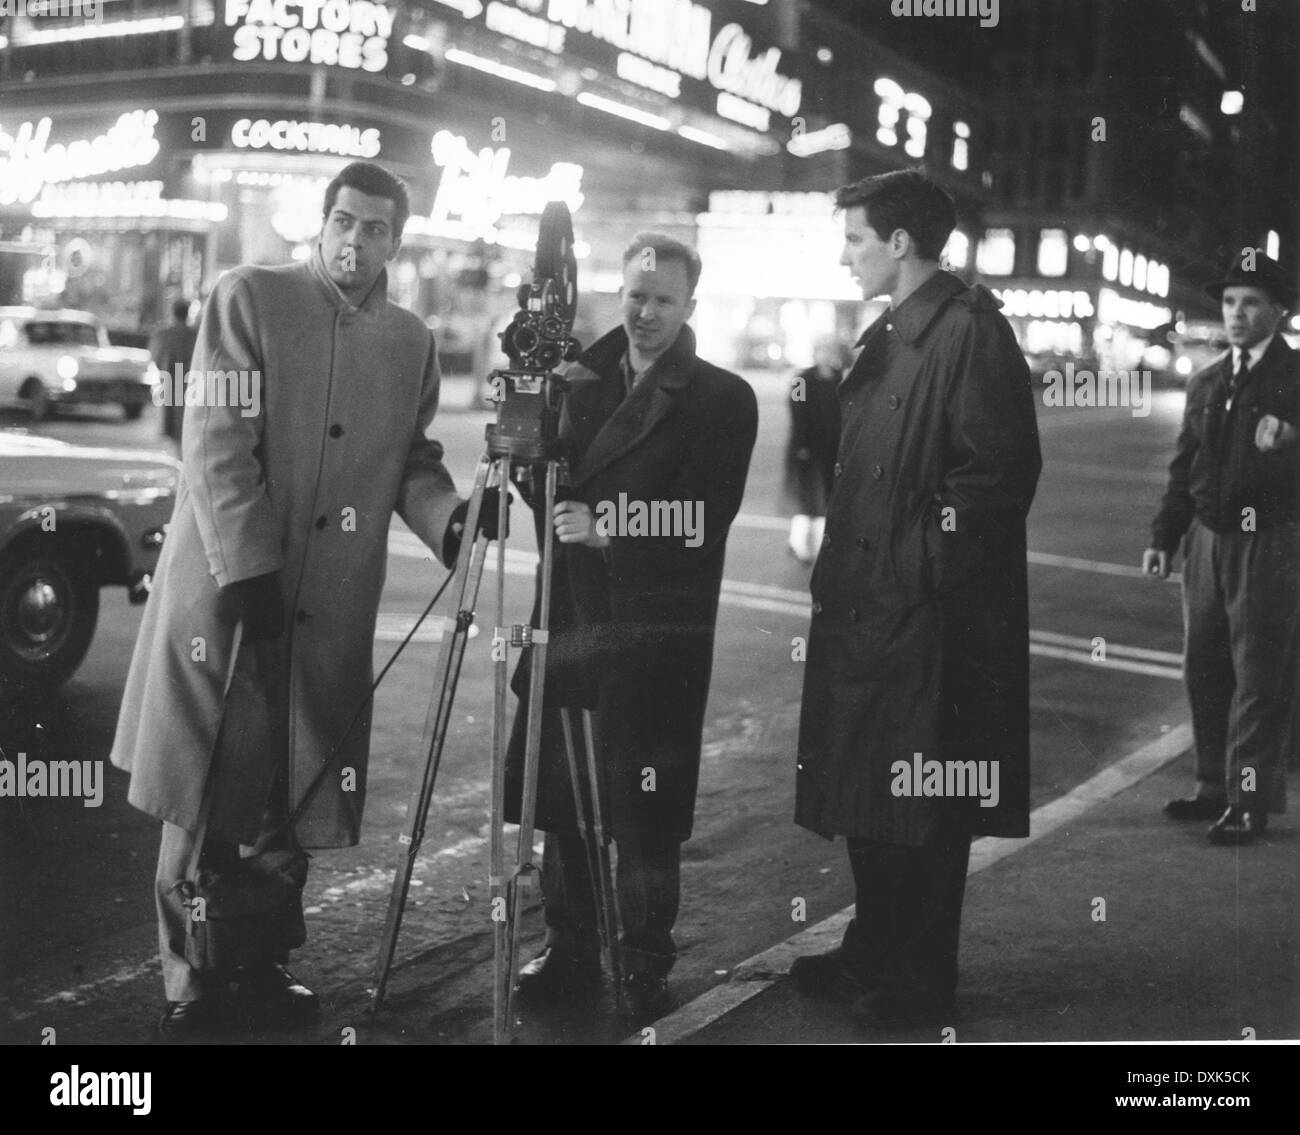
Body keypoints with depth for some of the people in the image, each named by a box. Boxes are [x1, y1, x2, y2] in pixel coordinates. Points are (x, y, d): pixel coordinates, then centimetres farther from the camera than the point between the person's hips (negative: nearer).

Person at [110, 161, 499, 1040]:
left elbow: (412, 460, 15)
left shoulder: (412, 342, 12)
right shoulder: (248, 299, -2)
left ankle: (263, 971, 23)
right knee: (208, 801, 1)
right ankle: (195, 986, 15)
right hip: (223, 591, -3)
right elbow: (217, 446, -9)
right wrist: (249, 573, -16)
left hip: (331, 607, 4)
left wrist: (448, 517, -7)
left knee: (296, 801, 7)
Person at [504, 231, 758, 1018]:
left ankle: (647, 969, 15)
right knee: (560, 797, 8)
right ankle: (570, 953, 22)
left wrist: (607, 528, -22)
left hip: (657, 635, -4)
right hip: (573, 618, 4)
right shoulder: (585, 380, 13)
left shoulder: (723, 400, -2)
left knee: (646, 809, 0)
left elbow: (704, 522, -11)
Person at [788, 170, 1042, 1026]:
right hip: (868, 602, 9)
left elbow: (1003, 467, -20)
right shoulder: (887, 336, 16)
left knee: (923, 803, 2)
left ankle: (918, 982, 15)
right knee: (868, 794, 16)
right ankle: (874, 953, 31)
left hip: (929, 611, -9)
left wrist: (924, 548, -17)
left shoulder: (969, 330, -13)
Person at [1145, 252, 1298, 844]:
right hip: (1208, 539, 6)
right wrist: (1163, 537, 11)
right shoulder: (1205, 383, 15)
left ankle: (1251, 799, 4)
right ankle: (1215, 785, 23)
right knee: (1205, 668, 11)